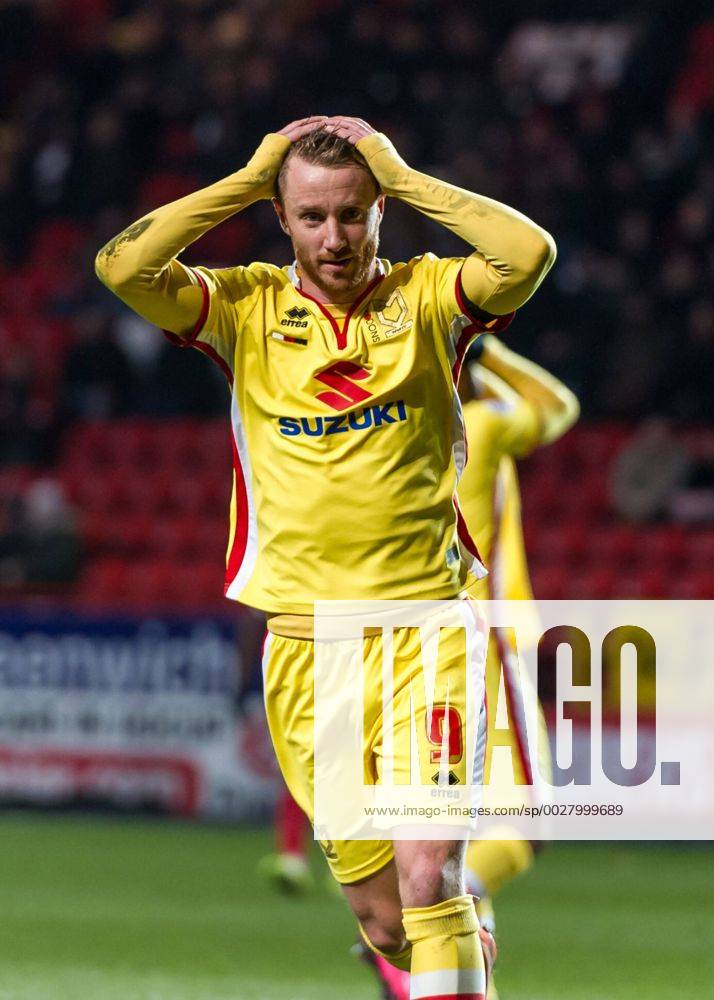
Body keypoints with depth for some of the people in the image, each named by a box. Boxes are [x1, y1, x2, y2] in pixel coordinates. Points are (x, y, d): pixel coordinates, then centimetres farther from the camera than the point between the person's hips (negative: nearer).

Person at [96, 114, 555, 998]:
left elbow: (528, 254, -17)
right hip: (303, 644, 2)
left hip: (424, 627, -2)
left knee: (427, 878, -16)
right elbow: (123, 268, -11)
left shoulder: (427, 297, 2)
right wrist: (247, 179, -6)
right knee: (382, 920, 6)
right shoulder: (247, 309, 5)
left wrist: (401, 177, -9)